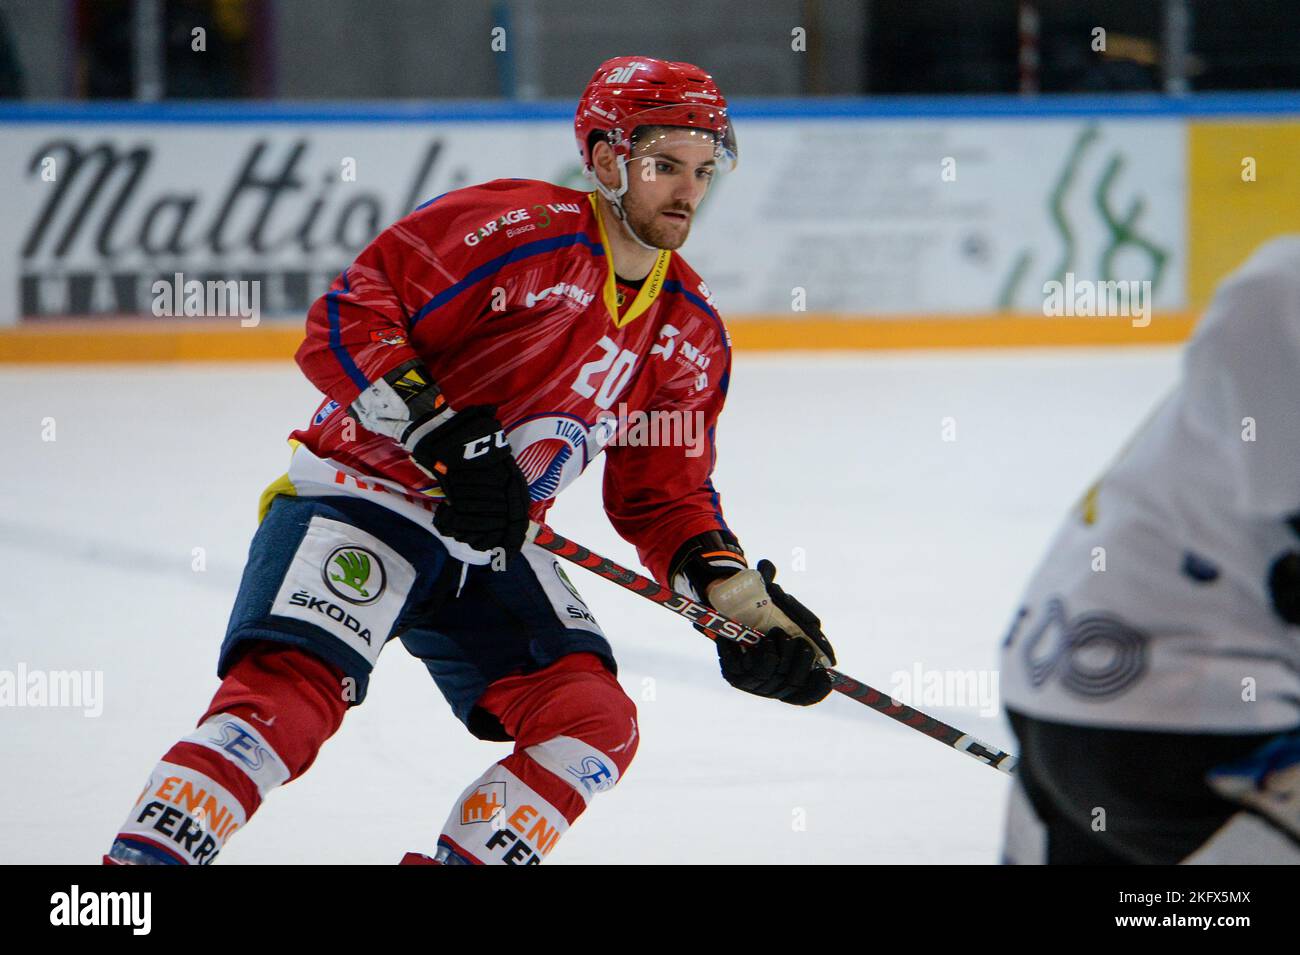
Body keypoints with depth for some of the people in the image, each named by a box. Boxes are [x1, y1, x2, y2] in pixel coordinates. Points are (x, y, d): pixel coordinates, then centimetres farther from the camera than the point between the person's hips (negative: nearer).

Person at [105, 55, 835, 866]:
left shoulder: (690, 334, 8)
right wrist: (446, 440, -26)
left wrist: (740, 597, -1)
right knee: (290, 694, -26)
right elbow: (347, 320, -19)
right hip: (361, 495, -7)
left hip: (490, 550, 7)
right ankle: (141, 860, -25)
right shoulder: (512, 229, -16)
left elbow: (666, 494, 15)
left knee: (595, 725, -7)